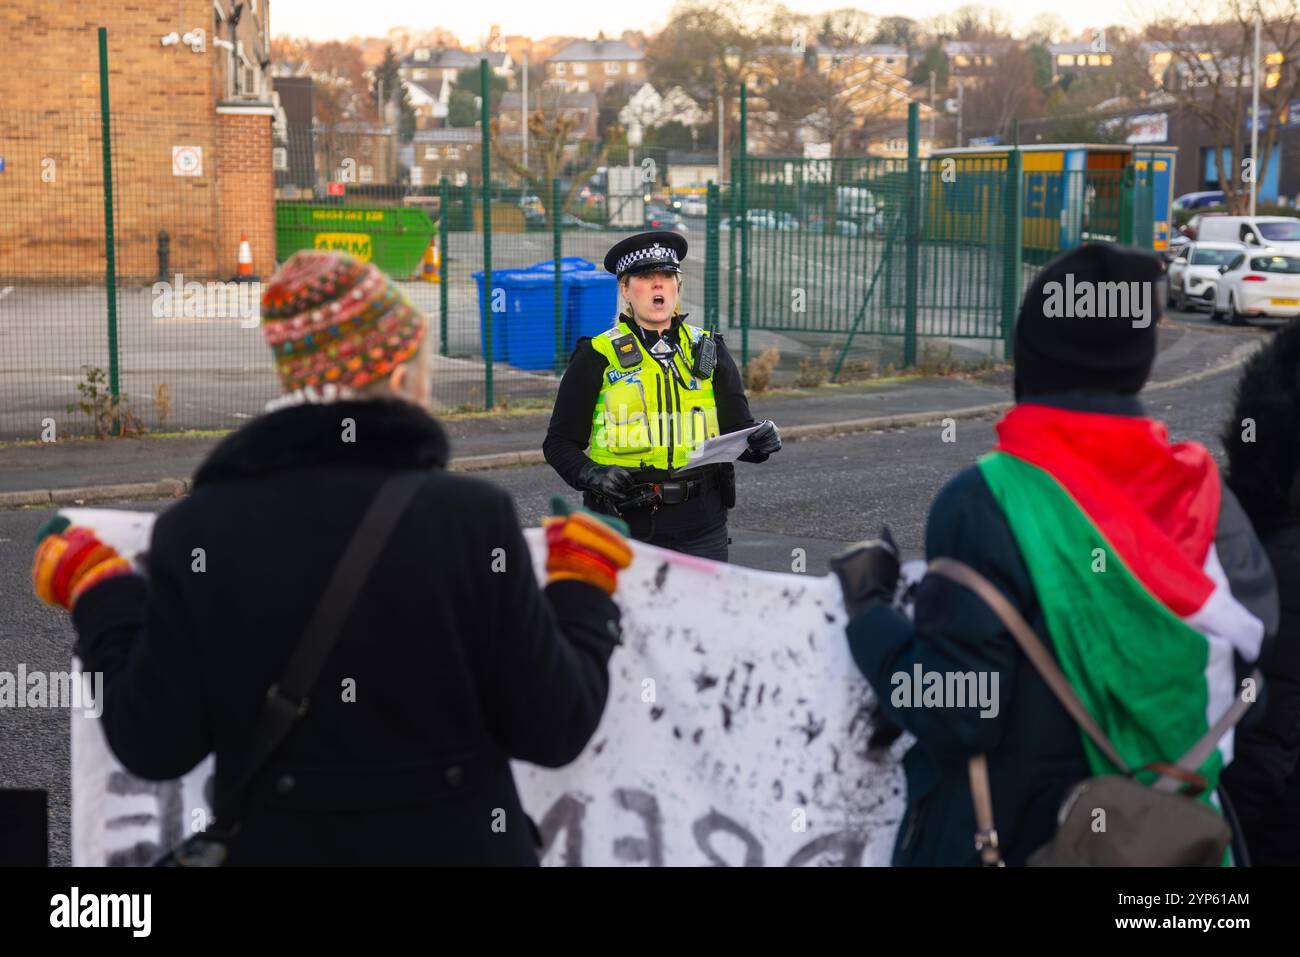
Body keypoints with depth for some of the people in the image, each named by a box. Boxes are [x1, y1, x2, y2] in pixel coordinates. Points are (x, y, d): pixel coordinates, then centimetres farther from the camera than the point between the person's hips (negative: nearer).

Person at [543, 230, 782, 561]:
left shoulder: (708, 351, 11)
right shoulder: (596, 357, 1)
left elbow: (737, 430, 11)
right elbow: (560, 441, 3)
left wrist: (760, 441, -11)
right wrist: (590, 475, -16)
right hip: (624, 522, -2)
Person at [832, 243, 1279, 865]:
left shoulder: (987, 504, -19)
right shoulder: (1202, 492, -6)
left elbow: (956, 713, -20)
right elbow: (1249, 664, -1)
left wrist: (869, 610, -6)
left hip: (1004, 836, -4)